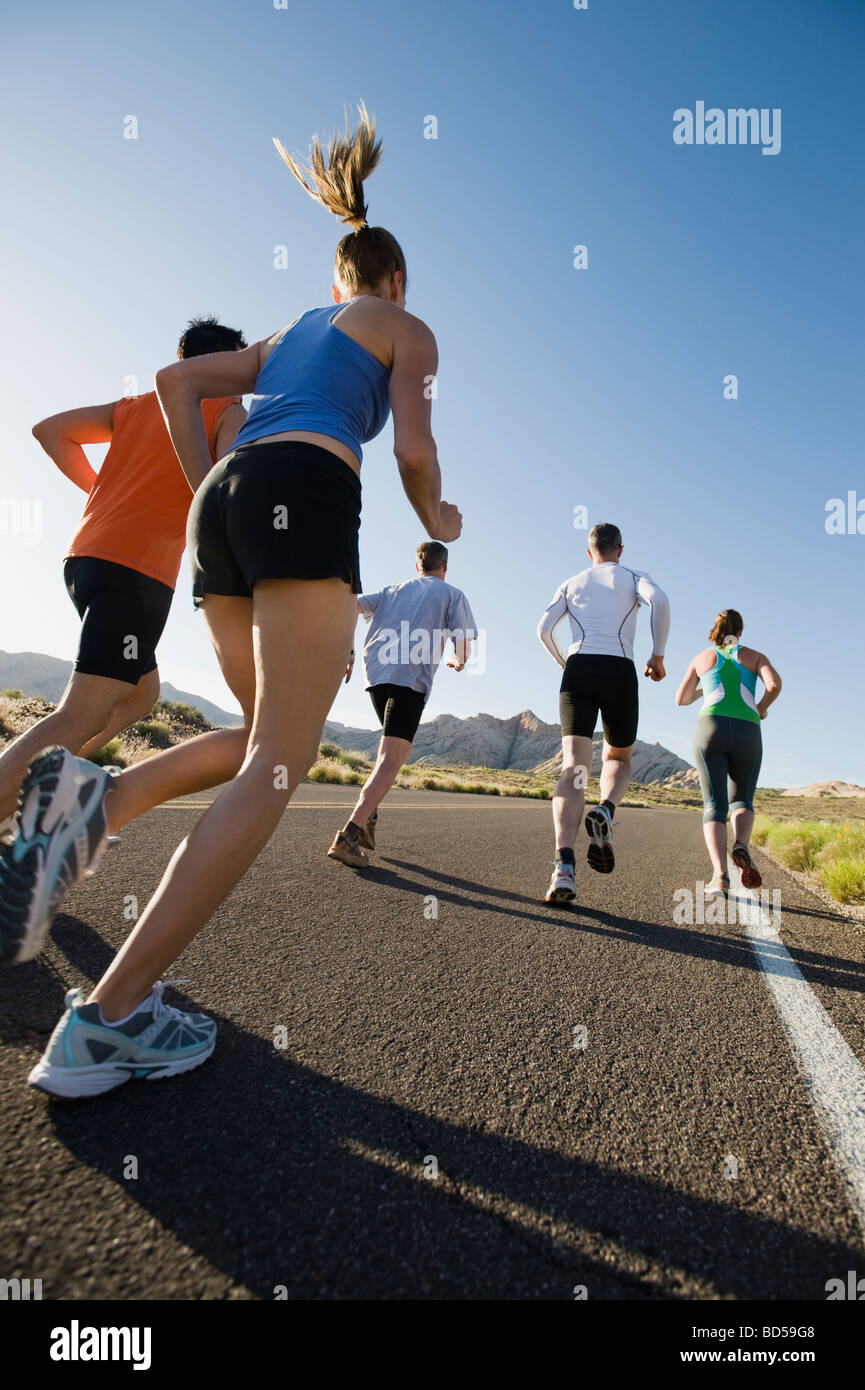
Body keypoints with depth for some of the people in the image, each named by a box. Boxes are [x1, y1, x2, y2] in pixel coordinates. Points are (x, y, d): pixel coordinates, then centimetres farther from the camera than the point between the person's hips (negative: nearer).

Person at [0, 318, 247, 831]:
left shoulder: (136, 405, 23)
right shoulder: (228, 410, 5)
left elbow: (50, 430, 19)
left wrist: (100, 489, 21)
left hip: (85, 555, 8)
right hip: (136, 567, -8)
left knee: (143, 692, 19)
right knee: (81, 717, -11)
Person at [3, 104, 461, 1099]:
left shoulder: (287, 335, 36)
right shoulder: (406, 329, 21)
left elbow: (175, 380, 26)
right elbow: (412, 449, 5)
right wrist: (437, 518, 24)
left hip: (224, 501, 7)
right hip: (305, 496, -7)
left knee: (262, 742, 16)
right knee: (277, 768, -12)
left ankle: (95, 792, -9)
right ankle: (107, 1018, -16)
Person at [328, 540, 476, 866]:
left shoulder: (393, 590, 26)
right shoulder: (453, 595, 14)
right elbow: (463, 647, 6)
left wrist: (347, 651, 11)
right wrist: (458, 662, 29)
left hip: (375, 672, 6)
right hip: (411, 678, -5)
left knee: (392, 748, 24)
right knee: (391, 760, -11)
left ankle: (367, 812, 10)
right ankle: (349, 835, -24)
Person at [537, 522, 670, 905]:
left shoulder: (571, 584, 24)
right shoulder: (634, 577, 18)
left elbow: (544, 630, 11)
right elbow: (659, 600, -5)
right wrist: (658, 655, 4)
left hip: (578, 670, 1)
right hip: (619, 672, -1)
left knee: (573, 767, -10)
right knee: (619, 759, 20)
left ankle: (564, 866, -29)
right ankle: (604, 811, -14)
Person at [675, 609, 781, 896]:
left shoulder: (702, 657, 19)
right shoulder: (755, 656, 17)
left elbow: (681, 699, 23)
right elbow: (774, 684, -2)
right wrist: (761, 708, 17)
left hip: (711, 728, 0)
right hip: (746, 733, 0)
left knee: (714, 805, -3)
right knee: (741, 801, 16)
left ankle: (720, 876, -24)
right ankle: (742, 846, -18)